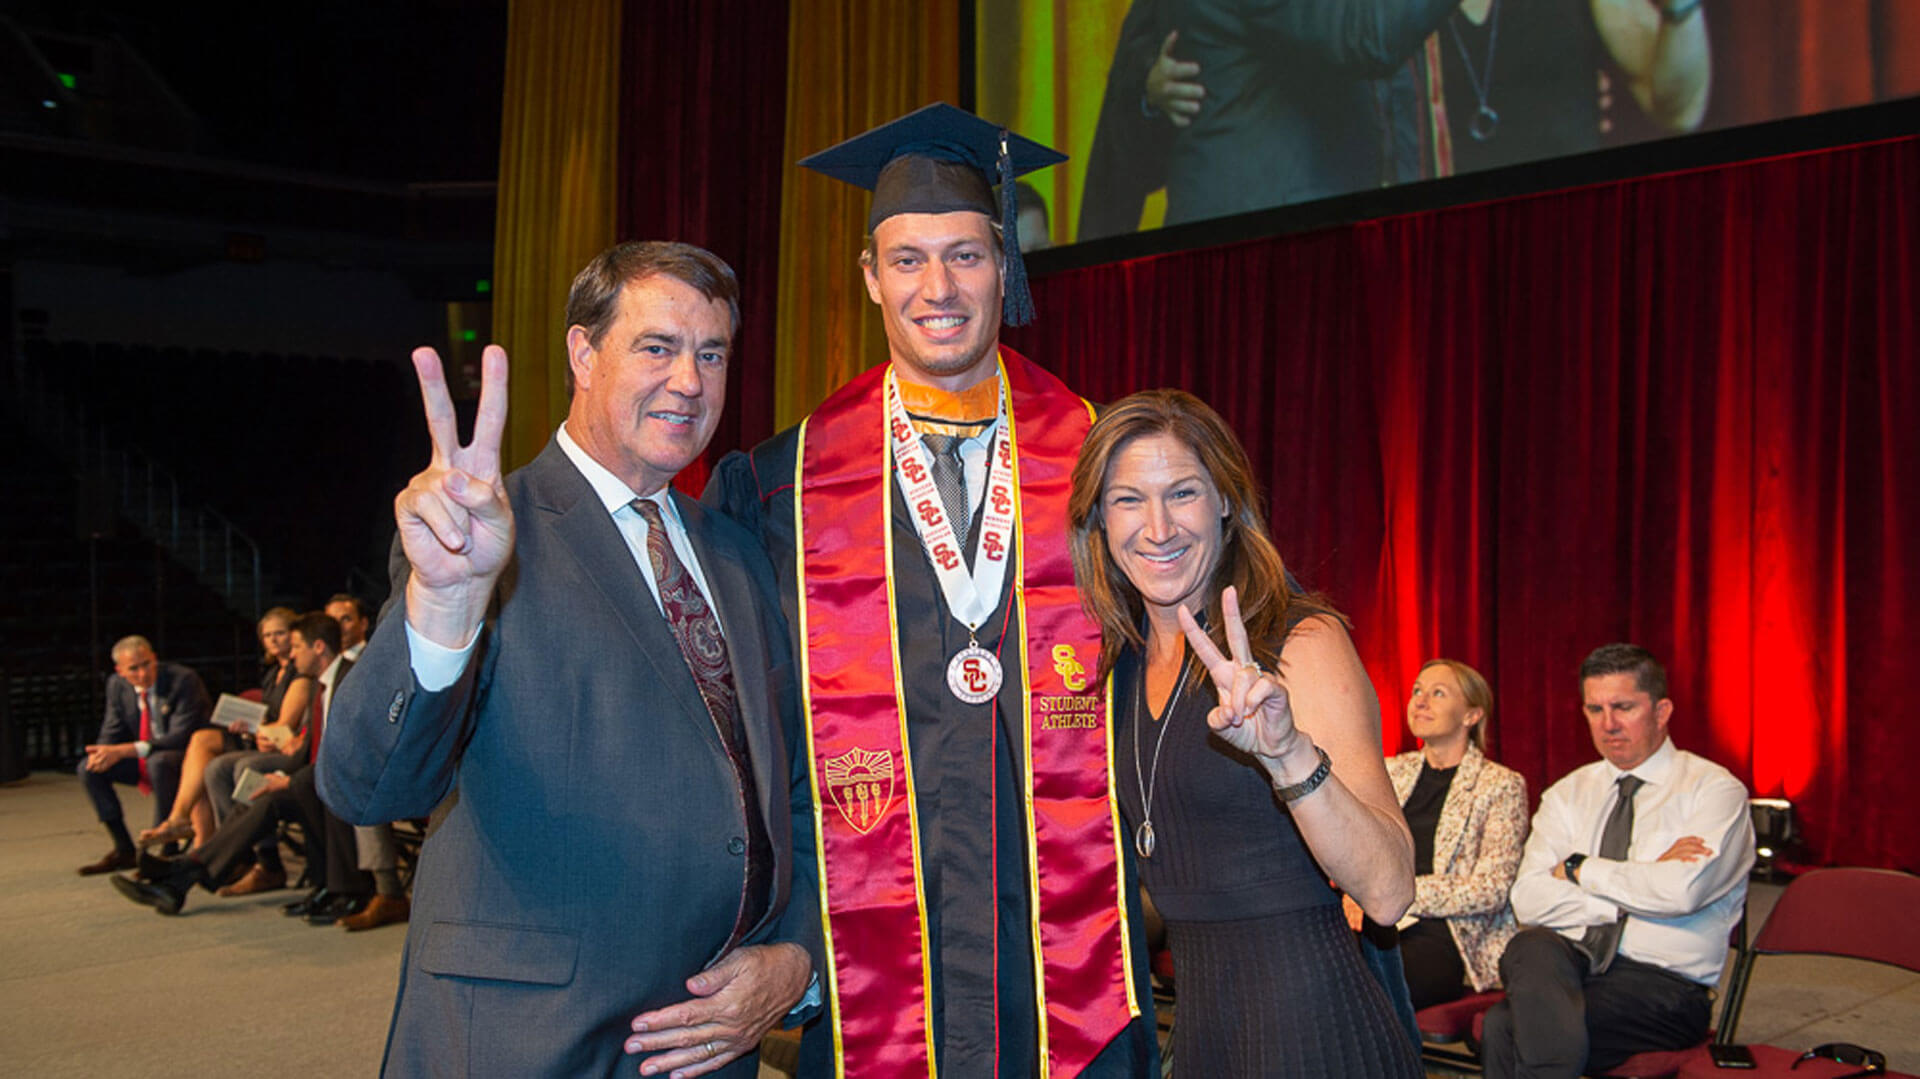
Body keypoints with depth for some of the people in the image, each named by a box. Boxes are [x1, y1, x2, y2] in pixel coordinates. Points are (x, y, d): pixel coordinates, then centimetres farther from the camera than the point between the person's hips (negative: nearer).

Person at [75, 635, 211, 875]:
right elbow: (112, 731, 6)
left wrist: (123, 751, -33)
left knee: (158, 761, -38)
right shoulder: (117, 685, 0)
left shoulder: (183, 680, -20)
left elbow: (181, 736, -27)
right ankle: (124, 850, -3)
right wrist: (104, 753, -21)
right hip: (143, 758, 7)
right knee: (88, 768, -9)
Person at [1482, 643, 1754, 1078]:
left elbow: (1682, 892, -16)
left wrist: (1580, 870, -2)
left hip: (1661, 981, -4)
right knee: (1533, 947, -35)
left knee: (1506, 1027, -32)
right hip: (1565, 961, 4)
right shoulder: (1568, 795, 17)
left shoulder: (1714, 789, 3)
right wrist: (1640, 885, -8)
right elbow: (1529, 899, 2)